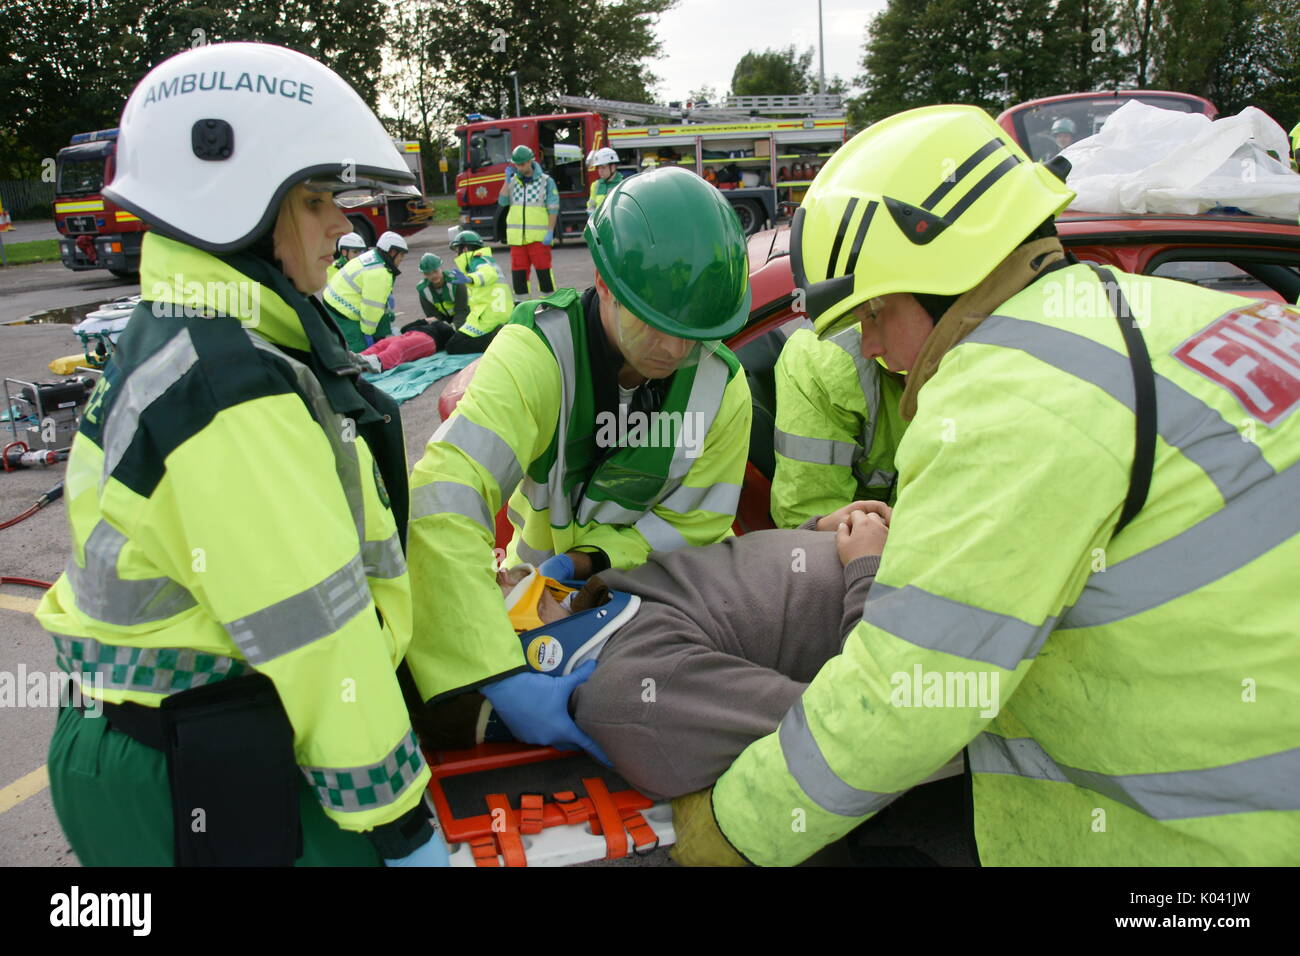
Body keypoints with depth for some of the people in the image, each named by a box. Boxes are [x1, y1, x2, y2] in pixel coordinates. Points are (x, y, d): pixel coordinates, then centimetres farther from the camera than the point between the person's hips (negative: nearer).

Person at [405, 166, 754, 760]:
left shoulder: (722, 388, -14)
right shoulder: (537, 352, -27)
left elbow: (692, 526, -6)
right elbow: (442, 507, -41)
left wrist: (591, 559, -25)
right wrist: (501, 678, -51)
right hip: (544, 582, -1)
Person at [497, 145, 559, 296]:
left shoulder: (546, 181, 1)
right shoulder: (513, 181, 14)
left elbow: (553, 209, -3)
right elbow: (502, 201, 2)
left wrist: (550, 232, -12)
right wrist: (507, 179, -3)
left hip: (538, 236, -4)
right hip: (517, 236, 4)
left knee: (543, 269, -5)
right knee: (518, 271, 5)